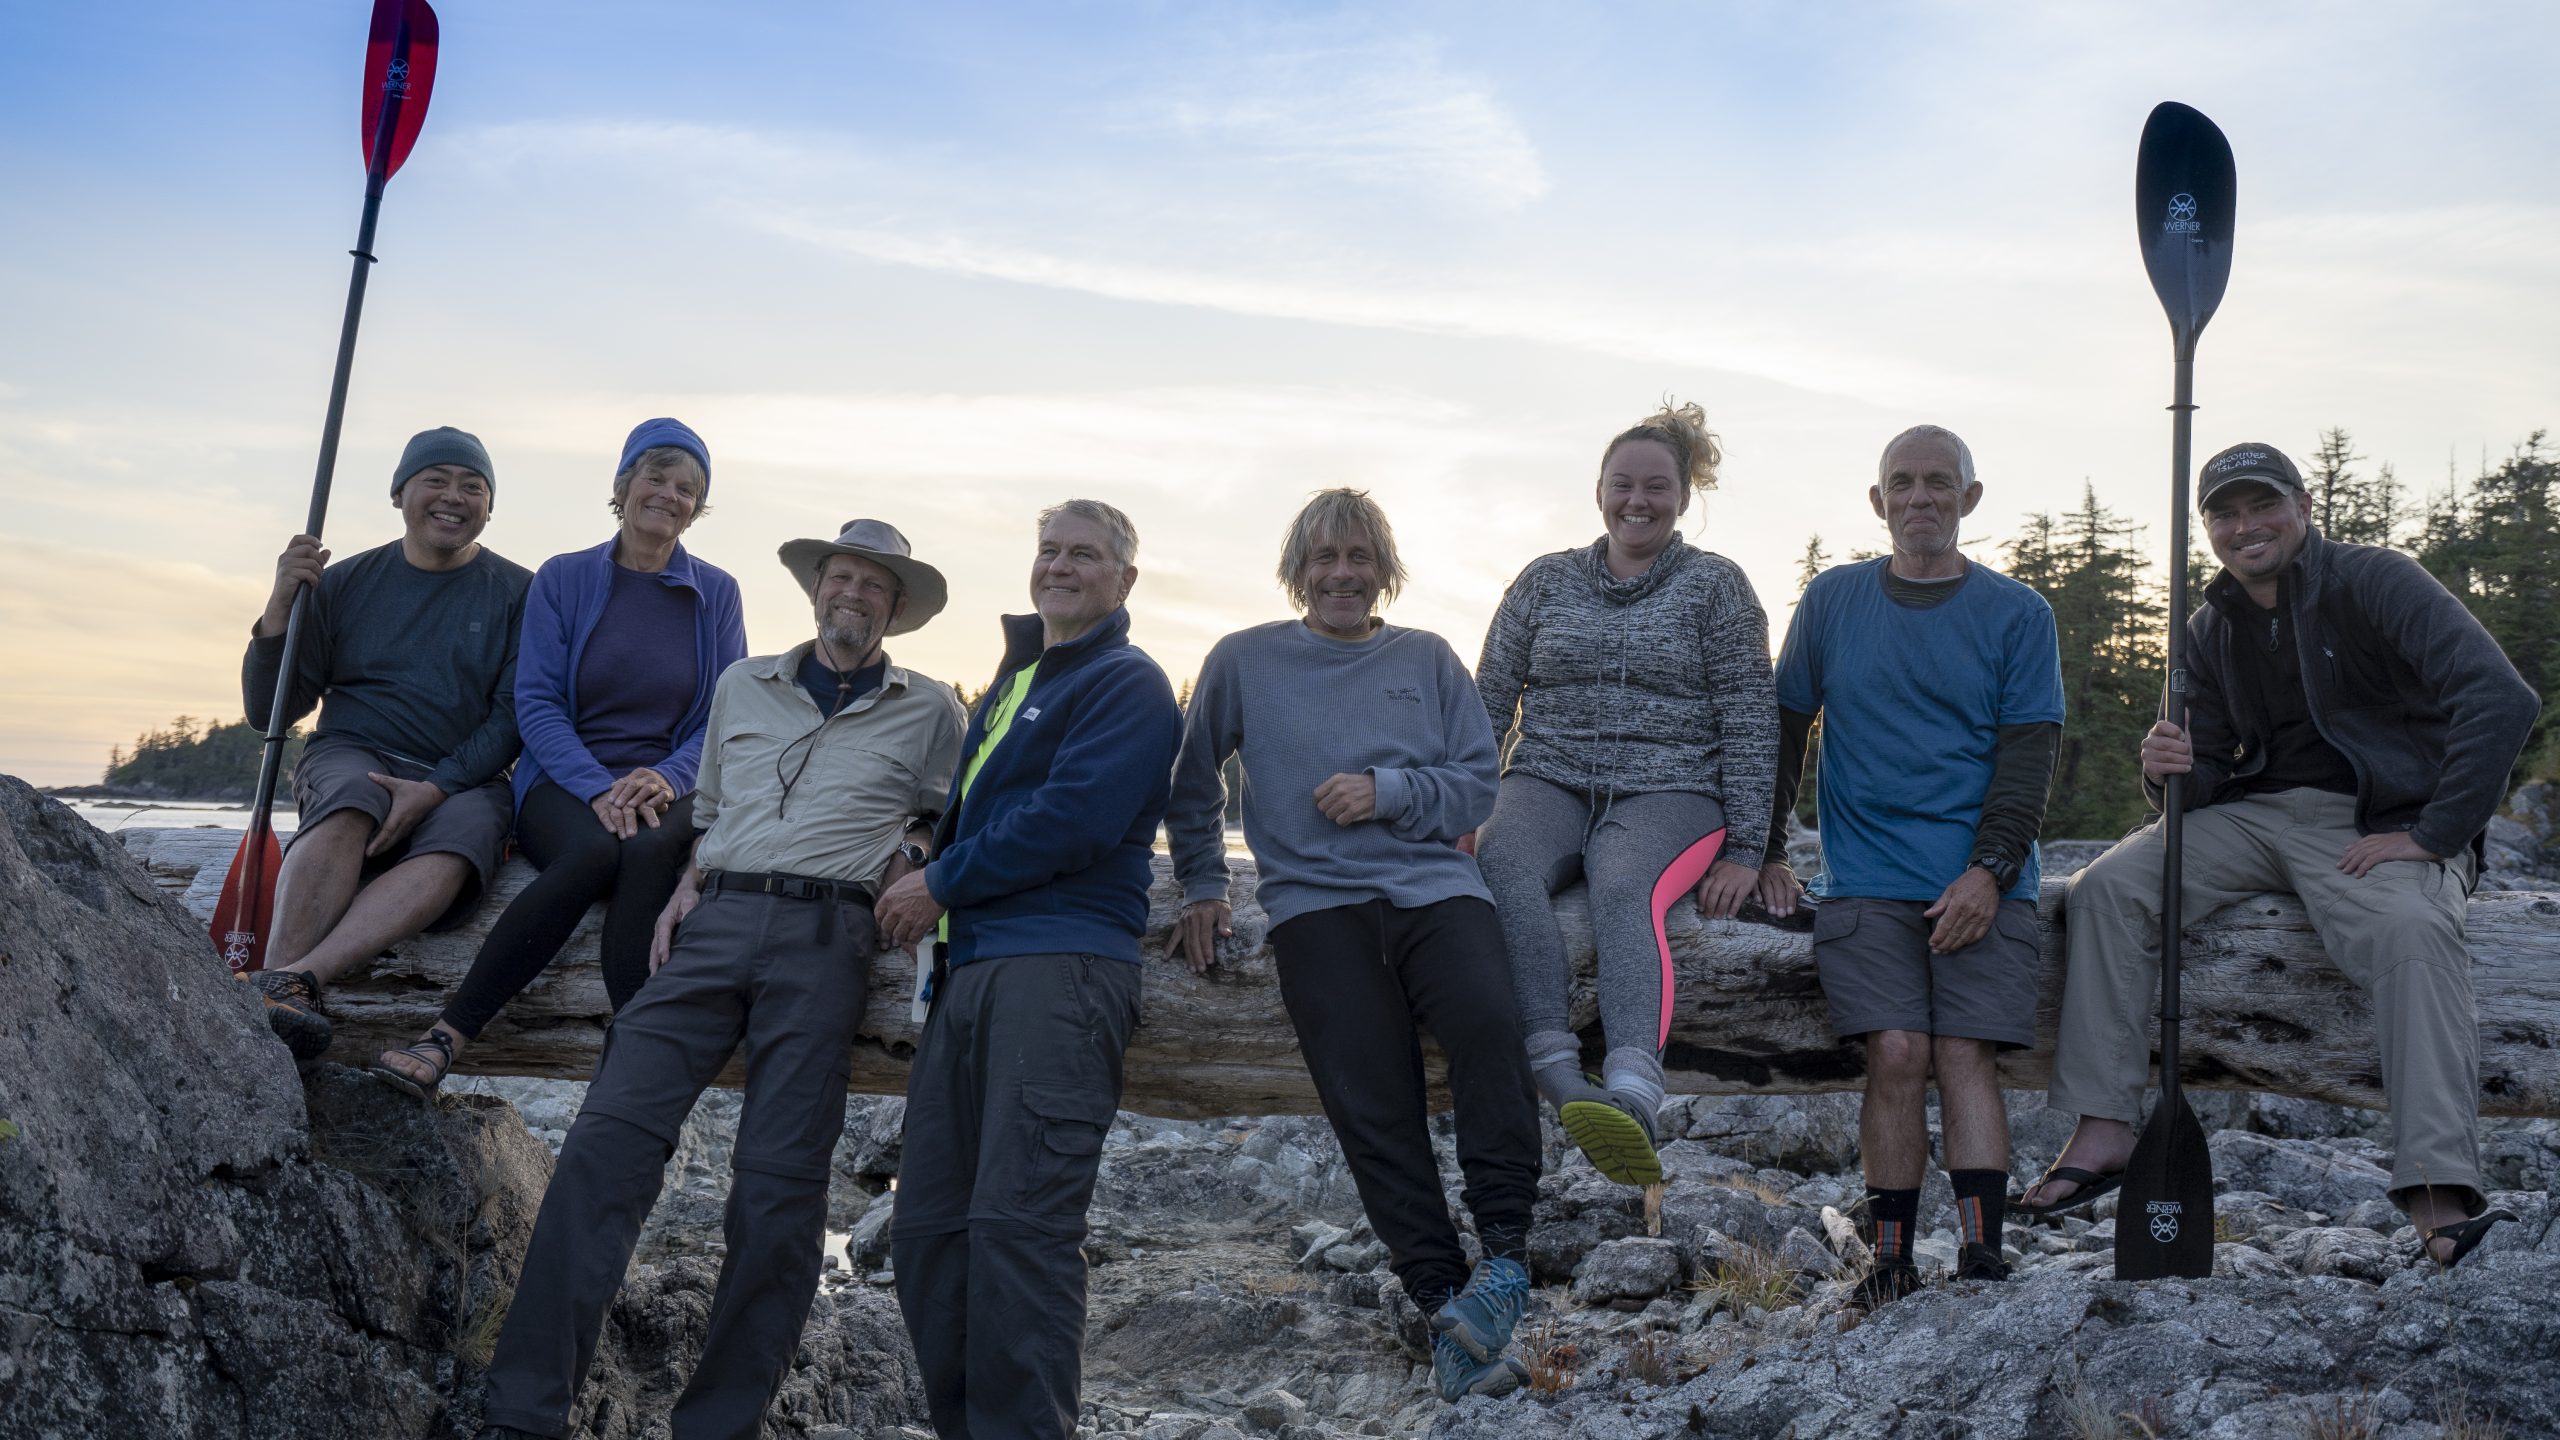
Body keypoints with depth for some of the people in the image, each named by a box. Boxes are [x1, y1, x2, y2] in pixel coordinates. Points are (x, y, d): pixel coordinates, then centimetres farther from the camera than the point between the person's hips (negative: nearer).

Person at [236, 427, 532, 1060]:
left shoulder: (517, 593, 6)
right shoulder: (346, 582, 10)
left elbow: (514, 718, -2)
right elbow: (269, 713, 8)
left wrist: (434, 789, -17)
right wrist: (279, 609, -7)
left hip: (464, 781, -1)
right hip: (350, 755, 1)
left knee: (455, 847, -35)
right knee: (351, 805, -36)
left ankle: (290, 980, -49)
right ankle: (280, 979, -47)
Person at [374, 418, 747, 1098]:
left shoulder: (716, 594, 11)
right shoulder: (564, 578, 7)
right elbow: (536, 704, 0)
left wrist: (666, 776, -14)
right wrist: (598, 790, -16)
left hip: (670, 790, 1)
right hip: (563, 782, -1)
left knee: (649, 851, -36)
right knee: (597, 851, -36)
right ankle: (447, 1038, -34)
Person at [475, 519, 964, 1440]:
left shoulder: (930, 711, 14)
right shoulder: (742, 687, 22)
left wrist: (905, 865, -5)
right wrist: (687, 885, 11)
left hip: (826, 939, -2)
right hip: (716, 922, 3)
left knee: (778, 1185, -4)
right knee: (608, 1138, -11)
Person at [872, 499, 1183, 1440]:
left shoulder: (1127, 684, 0)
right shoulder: (1010, 683, 28)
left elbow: (1075, 819, -13)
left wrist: (941, 883, -6)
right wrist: (930, 885, 14)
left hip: (1059, 965, -9)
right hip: (968, 969, 9)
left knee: (1017, 1224, -15)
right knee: (926, 1228, 5)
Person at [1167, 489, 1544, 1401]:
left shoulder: (1427, 659, 14)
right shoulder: (1244, 661, 11)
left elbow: (1480, 782, 10)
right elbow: (1192, 780, 23)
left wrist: (1387, 791, -6)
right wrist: (1201, 886, 18)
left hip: (1435, 886, 1)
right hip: (1317, 903, 0)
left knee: (1487, 1021, -28)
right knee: (1375, 1110, -11)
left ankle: (1505, 1250, -17)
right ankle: (1443, 1306, -4)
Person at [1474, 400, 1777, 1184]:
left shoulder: (1715, 584, 10)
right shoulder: (1545, 580, 16)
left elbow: (1750, 719, 4)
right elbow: (1488, 703, 15)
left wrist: (1744, 849, -6)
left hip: (1669, 794, -2)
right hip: (1550, 782, 2)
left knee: (1624, 890, -37)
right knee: (1499, 865, -34)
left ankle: (1633, 1098, -56)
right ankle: (1564, 1082, -44)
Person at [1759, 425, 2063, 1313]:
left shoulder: (2016, 615, 7)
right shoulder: (1832, 601, 10)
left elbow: (2027, 756, 1)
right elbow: (1784, 729, 14)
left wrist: (1989, 871, -11)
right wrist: (1763, 851, 6)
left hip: (1980, 885, 0)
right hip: (1865, 879, 0)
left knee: (1964, 1056, -10)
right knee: (1896, 1055, -10)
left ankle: (1983, 1258, -7)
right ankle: (1891, 1263, -2)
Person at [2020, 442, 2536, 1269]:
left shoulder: (2372, 582, -9)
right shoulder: (2212, 629, 11)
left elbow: (2502, 702, -20)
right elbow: (2204, 778, 11)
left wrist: (2433, 836, -21)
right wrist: (2169, 771, -14)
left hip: (2379, 825, -5)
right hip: (2257, 816, 5)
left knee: (2414, 929, -36)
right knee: (2109, 886, -15)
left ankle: (2440, 1192, -37)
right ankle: (2103, 1130, -16)